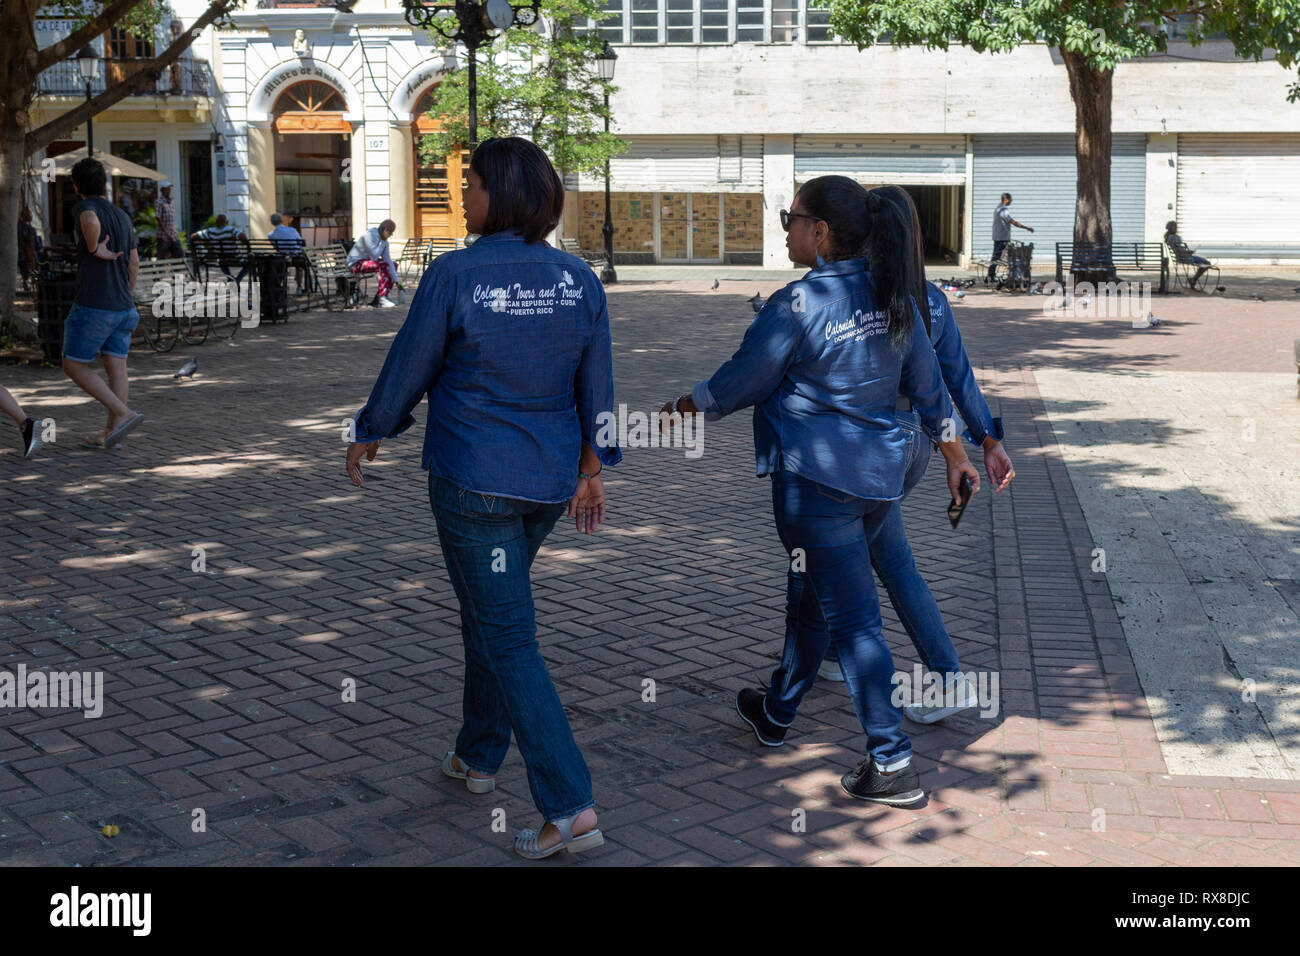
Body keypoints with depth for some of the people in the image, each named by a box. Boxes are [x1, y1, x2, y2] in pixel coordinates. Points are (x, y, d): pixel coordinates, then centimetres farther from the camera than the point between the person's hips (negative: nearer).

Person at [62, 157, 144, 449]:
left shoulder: (84, 208, -10)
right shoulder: (122, 216, 12)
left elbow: (91, 222, -37)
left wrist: (94, 249, -18)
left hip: (92, 307, -7)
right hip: (123, 309, 7)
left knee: (74, 367, 3)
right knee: (116, 368, 7)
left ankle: (124, 413, -9)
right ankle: (111, 431, 5)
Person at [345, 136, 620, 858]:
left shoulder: (454, 275, -15)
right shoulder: (578, 279, -1)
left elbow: (407, 370, -5)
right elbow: (596, 387, 5)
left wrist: (370, 434, 12)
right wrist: (592, 469, 16)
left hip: (473, 483, -6)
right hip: (550, 479, 6)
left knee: (509, 640, -2)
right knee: (486, 606, 26)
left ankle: (571, 810, -5)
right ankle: (479, 756, 39)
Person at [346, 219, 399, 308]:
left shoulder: (384, 240, 4)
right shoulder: (369, 235, -21)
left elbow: (388, 260, -1)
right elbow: (374, 256, -28)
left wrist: (395, 280, -8)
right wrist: (383, 244, -15)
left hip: (366, 262, 9)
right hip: (355, 264, -9)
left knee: (394, 265, 7)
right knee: (383, 266, -28)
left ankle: (379, 298, 1)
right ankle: (381, 298, -28)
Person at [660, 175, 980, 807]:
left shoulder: (795, 306, -16)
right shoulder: (893, 298, 4)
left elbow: (736, 386, -6)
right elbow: (928, 387, 11)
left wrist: (682, 408, 12)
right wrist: (955, 458, 23)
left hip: (816, 479, -7)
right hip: (880, 475, 8)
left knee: (851, 618, -3)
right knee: (808, 594, 24)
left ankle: (892, 764, -2)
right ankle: (777, 712, 40)